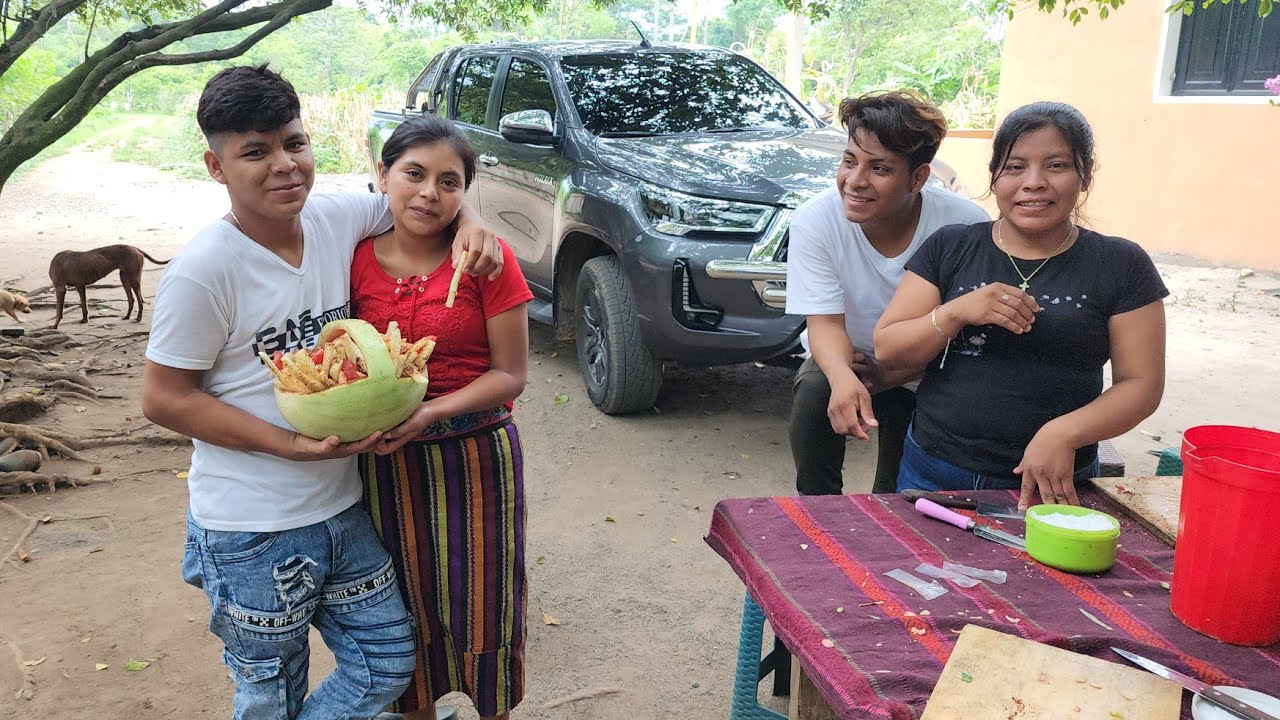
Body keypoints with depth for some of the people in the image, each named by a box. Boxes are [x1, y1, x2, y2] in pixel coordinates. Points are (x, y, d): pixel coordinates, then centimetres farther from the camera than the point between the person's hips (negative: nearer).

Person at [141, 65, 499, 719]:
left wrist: (468, 220, -8)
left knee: (388, 663, 17)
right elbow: (164, 399, -14)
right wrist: (292, 445, -22)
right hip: (253, 532, -5)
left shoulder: (337, 219, -4)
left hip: (343, 505, 6)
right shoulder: (204, 270, -20)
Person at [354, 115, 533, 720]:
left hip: (474, 456, -2)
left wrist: (430, 412, -24)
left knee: (483, 603, 9)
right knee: (405, 608, 17)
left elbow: (509, 375, -10)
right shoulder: (357, 260, -3)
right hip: (383, 459, 3)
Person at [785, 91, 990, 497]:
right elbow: (825, 322, -25)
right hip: (844, 360, 0)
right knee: (814, 395, -31)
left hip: (925, 376, 0)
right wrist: (843, 379, -47)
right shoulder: (815, 221, -23)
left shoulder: (964, 225, -25)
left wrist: (893, 375, -30)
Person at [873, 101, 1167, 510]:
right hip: (934, 473, 2)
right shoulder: (949, 248, 1)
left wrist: (1064, 433, -21)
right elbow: (887, 350, -2)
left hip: (1051, 487, -1)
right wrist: (956, 312, -20)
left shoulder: (1122, 266, -2)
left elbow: (1141, 383, -4)